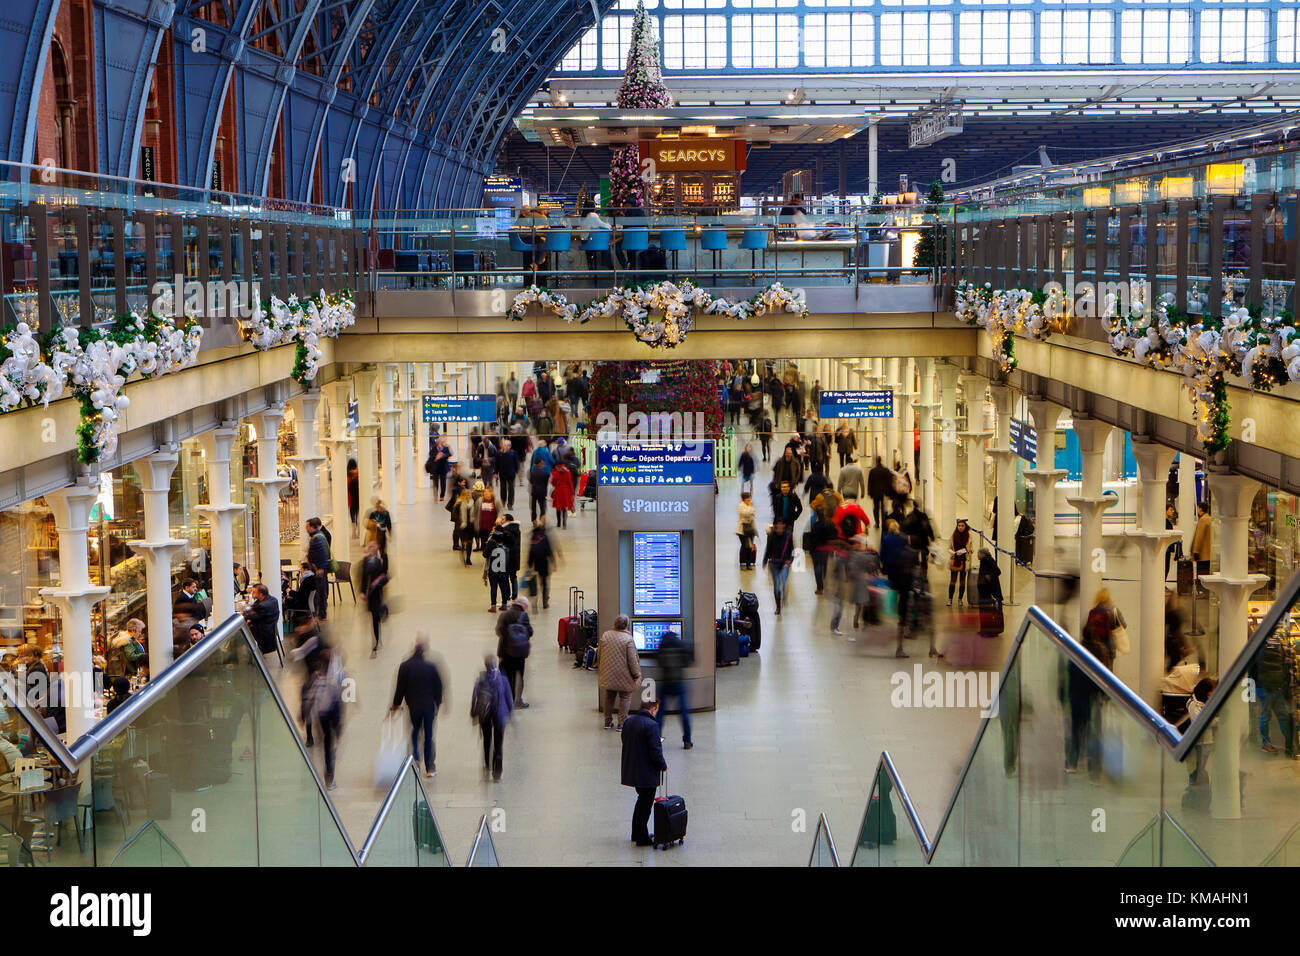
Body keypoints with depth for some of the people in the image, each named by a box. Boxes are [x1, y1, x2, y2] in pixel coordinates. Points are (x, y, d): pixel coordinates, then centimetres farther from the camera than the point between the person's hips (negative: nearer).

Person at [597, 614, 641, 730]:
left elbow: (599, 655, 8)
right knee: (625, 698, 8)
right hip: (624, 676, -5)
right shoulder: (628, 639, -19)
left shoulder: (605, 635, -1)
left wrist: (601, 668, 22)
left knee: (609, 697, 18)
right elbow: (632, 660, -18)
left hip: (608, 675, 5)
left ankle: (608, 722, 23)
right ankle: (622, 723, 7)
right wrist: (636, 674, -6)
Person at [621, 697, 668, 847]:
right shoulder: (651, 725, -22)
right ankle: (642, 838, 11)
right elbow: (655, 751, -22)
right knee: (646, 803, 5)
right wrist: (663, 766, -5)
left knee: (642, 800, 23)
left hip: (631, 770, 8)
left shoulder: (629, 721, 2)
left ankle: (637, 833, 32)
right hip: (647, 773, -8)